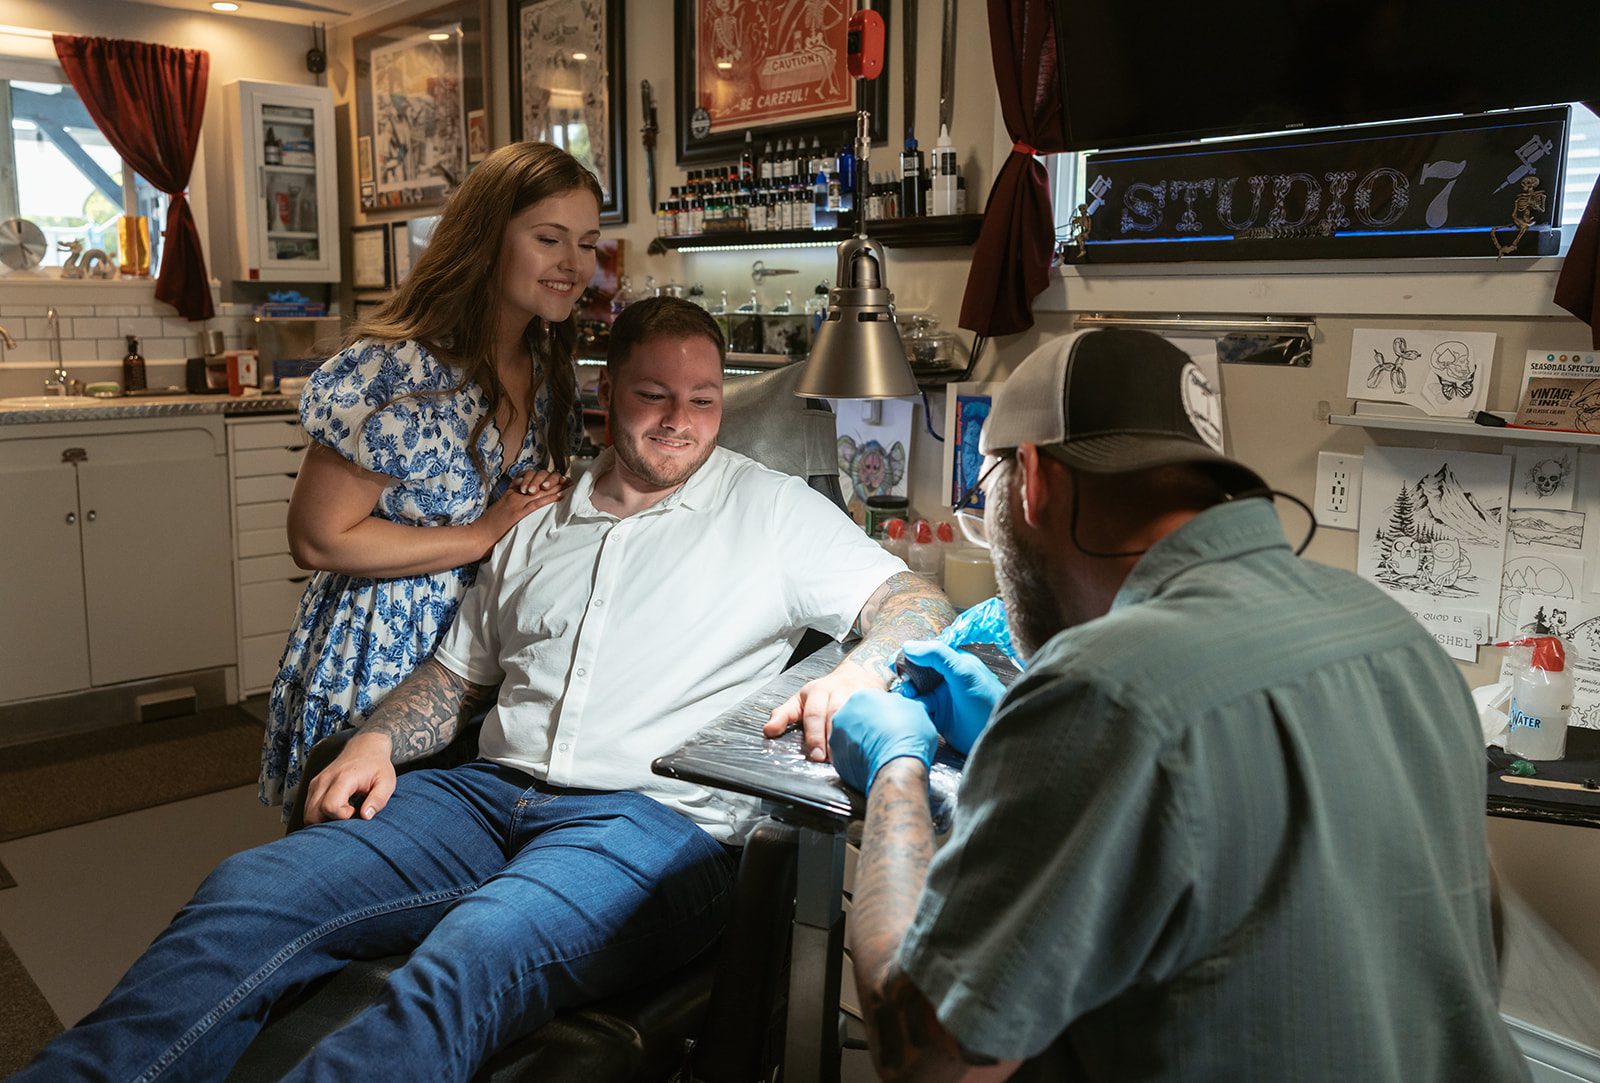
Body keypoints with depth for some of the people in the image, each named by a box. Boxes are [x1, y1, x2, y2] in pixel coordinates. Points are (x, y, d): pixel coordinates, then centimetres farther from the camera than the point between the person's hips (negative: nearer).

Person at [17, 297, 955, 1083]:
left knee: (468, 961, -34)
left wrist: (857, 675, -21)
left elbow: (921, 606, 0)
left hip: (652, 821, -5)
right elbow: (459, 672, 26)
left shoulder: (774, 510, 7)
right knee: (248, 894, -16)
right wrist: (378, 740, 6)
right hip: (490, 795, 5)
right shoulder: (540, 528, 21)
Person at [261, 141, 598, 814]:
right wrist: (485, 534, -20)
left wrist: (551, 513, -6)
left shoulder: (550, 371, 4)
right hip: (379, 665, -6)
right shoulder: (395, 373, -19)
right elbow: (319, 540, -18)